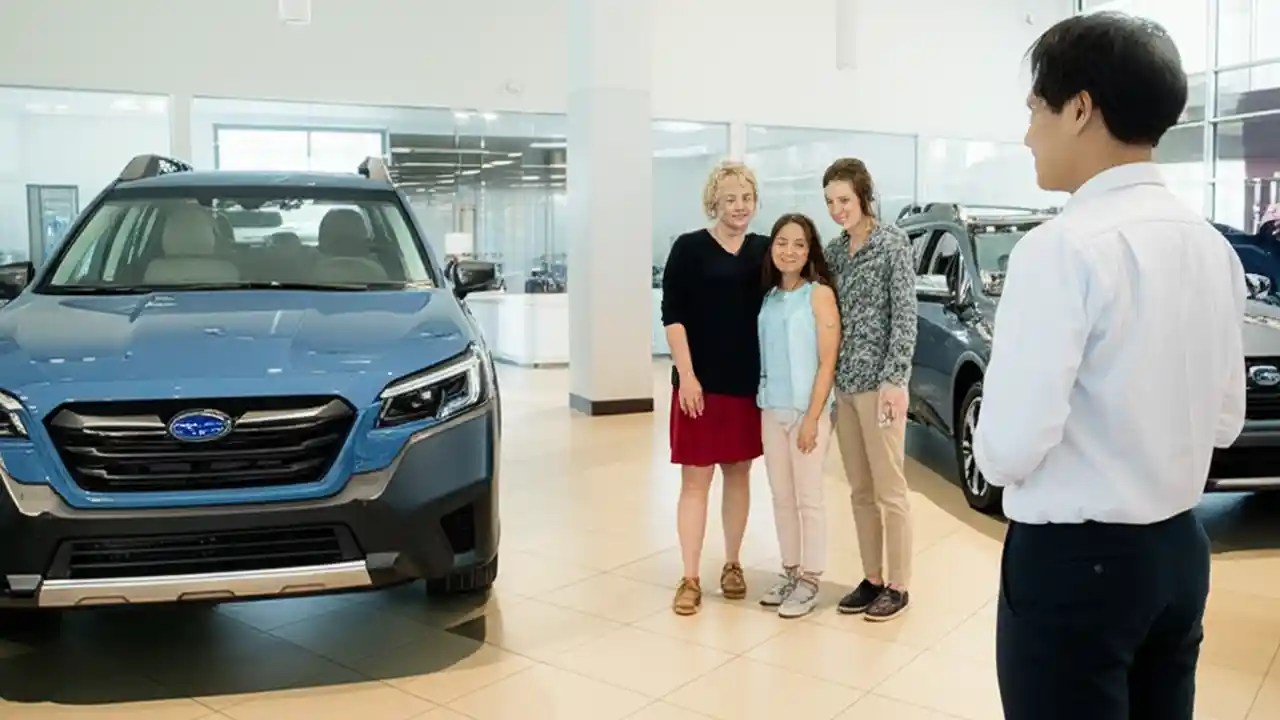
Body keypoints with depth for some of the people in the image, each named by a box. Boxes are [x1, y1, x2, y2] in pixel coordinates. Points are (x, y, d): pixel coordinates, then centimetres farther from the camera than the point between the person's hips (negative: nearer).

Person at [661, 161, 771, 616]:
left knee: (738, 473, 13)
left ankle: (732, 566, 27)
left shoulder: (764, 250, 7)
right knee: (696, 479, 1)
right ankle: (690, 579, 9)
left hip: (749, 381, 4)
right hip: (701, 380, -3)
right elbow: (672, 316, -7)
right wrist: (686, 375, -14)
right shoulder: (689, 248, -3)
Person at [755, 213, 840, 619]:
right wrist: (764, 405, 5)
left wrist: (812, 418, -15)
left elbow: (828, 363, -11)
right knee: (781, 498, 12)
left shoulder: (819, 294, -8)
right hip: (771, 410, 6)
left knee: (809, 499, 2)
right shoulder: (769, 297, 9)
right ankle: (790, 573, 24)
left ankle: (810, 581, 13)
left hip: (807, 410, -6)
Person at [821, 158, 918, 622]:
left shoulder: (892, 243, -6)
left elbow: (905, 315, -11)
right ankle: (871, 579, 23)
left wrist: (896, 379, -17)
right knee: (860, 491, 12)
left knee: (889, 490, 1)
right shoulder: (833, 251, 11)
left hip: (879, 382, -6)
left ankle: (897, 586, 12)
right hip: (843, 384, 6)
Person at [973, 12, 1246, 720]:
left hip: (1073, 560, -8)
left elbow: (1010, 447, -22)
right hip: (1179, 548, 8)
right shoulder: (1212, 246, 5)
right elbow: (1226, 419, 12)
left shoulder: (1064, 246, -20)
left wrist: (989, 449, -2)